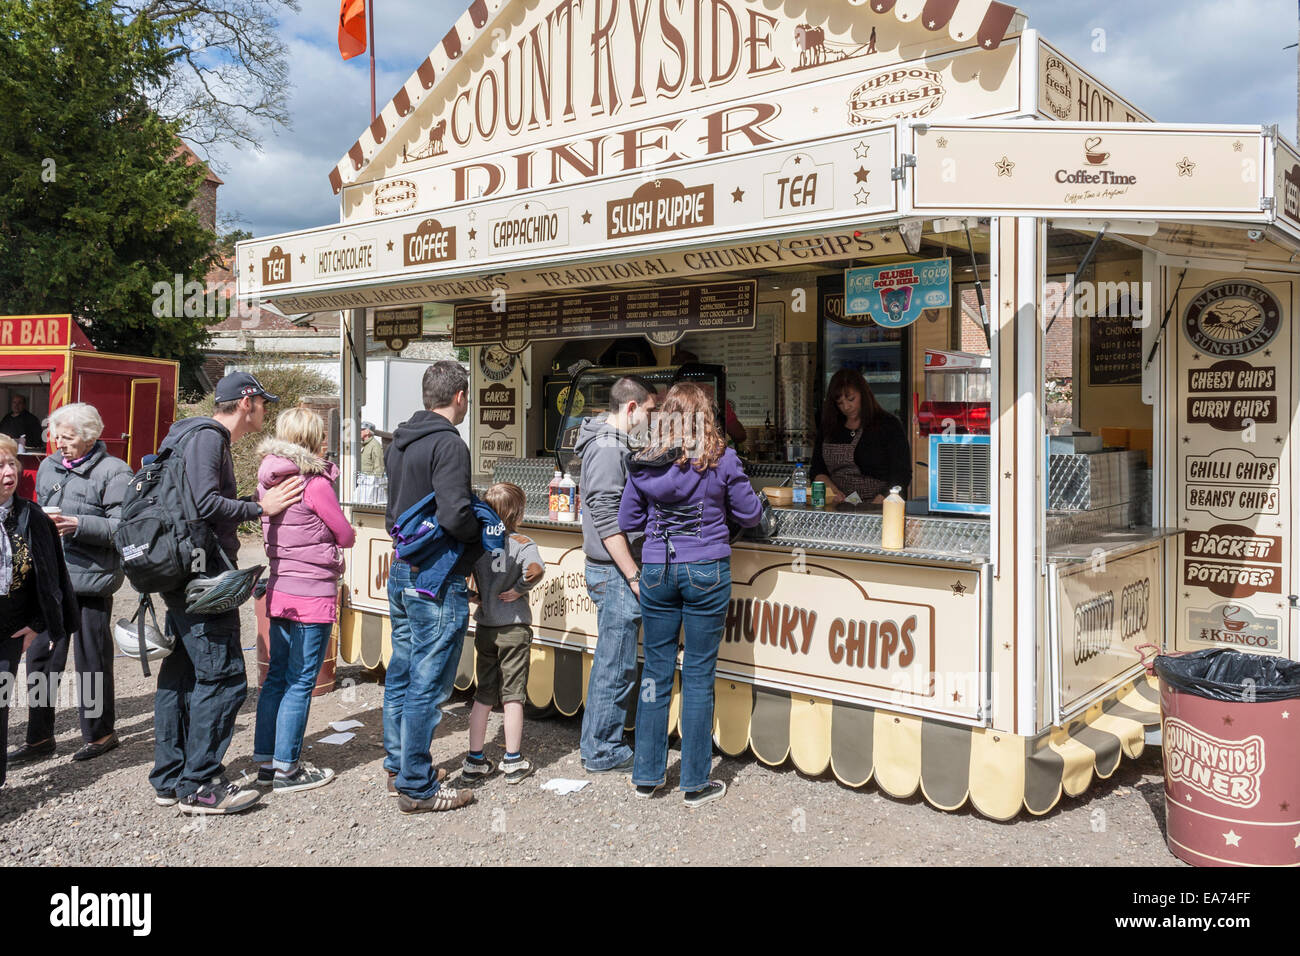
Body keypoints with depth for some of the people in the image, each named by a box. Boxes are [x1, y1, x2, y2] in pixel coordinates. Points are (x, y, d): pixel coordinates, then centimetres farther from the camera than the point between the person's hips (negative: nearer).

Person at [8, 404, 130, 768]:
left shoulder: (113, 471, -7)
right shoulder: (48, 467, 13)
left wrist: (79, 526, -24)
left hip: (91, 579, -6)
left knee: (92, 661, 5)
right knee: (40, 657, 9)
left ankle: (99, 732, 20)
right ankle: (39, 738, 21)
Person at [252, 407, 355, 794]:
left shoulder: (269, 480, 7)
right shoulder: (315, 482, -16)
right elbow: (346, 535, -7)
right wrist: (341, 535, 15)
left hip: (280, 592, 8)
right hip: (312, 596, -8)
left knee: (277, 676, 15)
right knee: (300, 682, 1)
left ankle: (266, 761, 23)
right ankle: (286, 769, 8)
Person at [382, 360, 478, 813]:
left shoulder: (399, 442, 12)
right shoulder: (448, 444, -17)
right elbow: (455, 516, -26)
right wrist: (481, 533, -7)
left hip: (402, 571, 10)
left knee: (401, 673, 18)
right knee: (427, 685, -1)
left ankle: (398, 766, 32)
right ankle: (416, 786, 8)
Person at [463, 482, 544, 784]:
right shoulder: (521, 543, -13)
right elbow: (535, 568, -31)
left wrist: (474, 595, 9)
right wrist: (520, 590, -16)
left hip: (484, 630, 4)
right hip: (514, 628, -4)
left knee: (483, 696, 13)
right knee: (513, 695, 5)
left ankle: (474, 760, 18)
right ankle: (513, 762, 12)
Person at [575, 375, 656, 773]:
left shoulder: (615, 444, 16)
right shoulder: (608, 448, -16)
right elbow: (607, 521, -21)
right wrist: (634, 577, -19)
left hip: (612, 571, 11)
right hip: (615, 573, -11)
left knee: (611, 664, 17)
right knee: (616, 667, -1)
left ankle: (598, 746, 26)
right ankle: (603, 752, 10)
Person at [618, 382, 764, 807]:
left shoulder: (643, 463, 0)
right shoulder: (721, 460, -8)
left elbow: (628, 521, 8)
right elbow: (750, 515, 1)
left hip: (657, 570, 3)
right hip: (706, 571, -3)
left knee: (655, 670, 12)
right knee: (698, 675, 4)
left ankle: (647, 775, 21)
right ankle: (696, 783, 13)